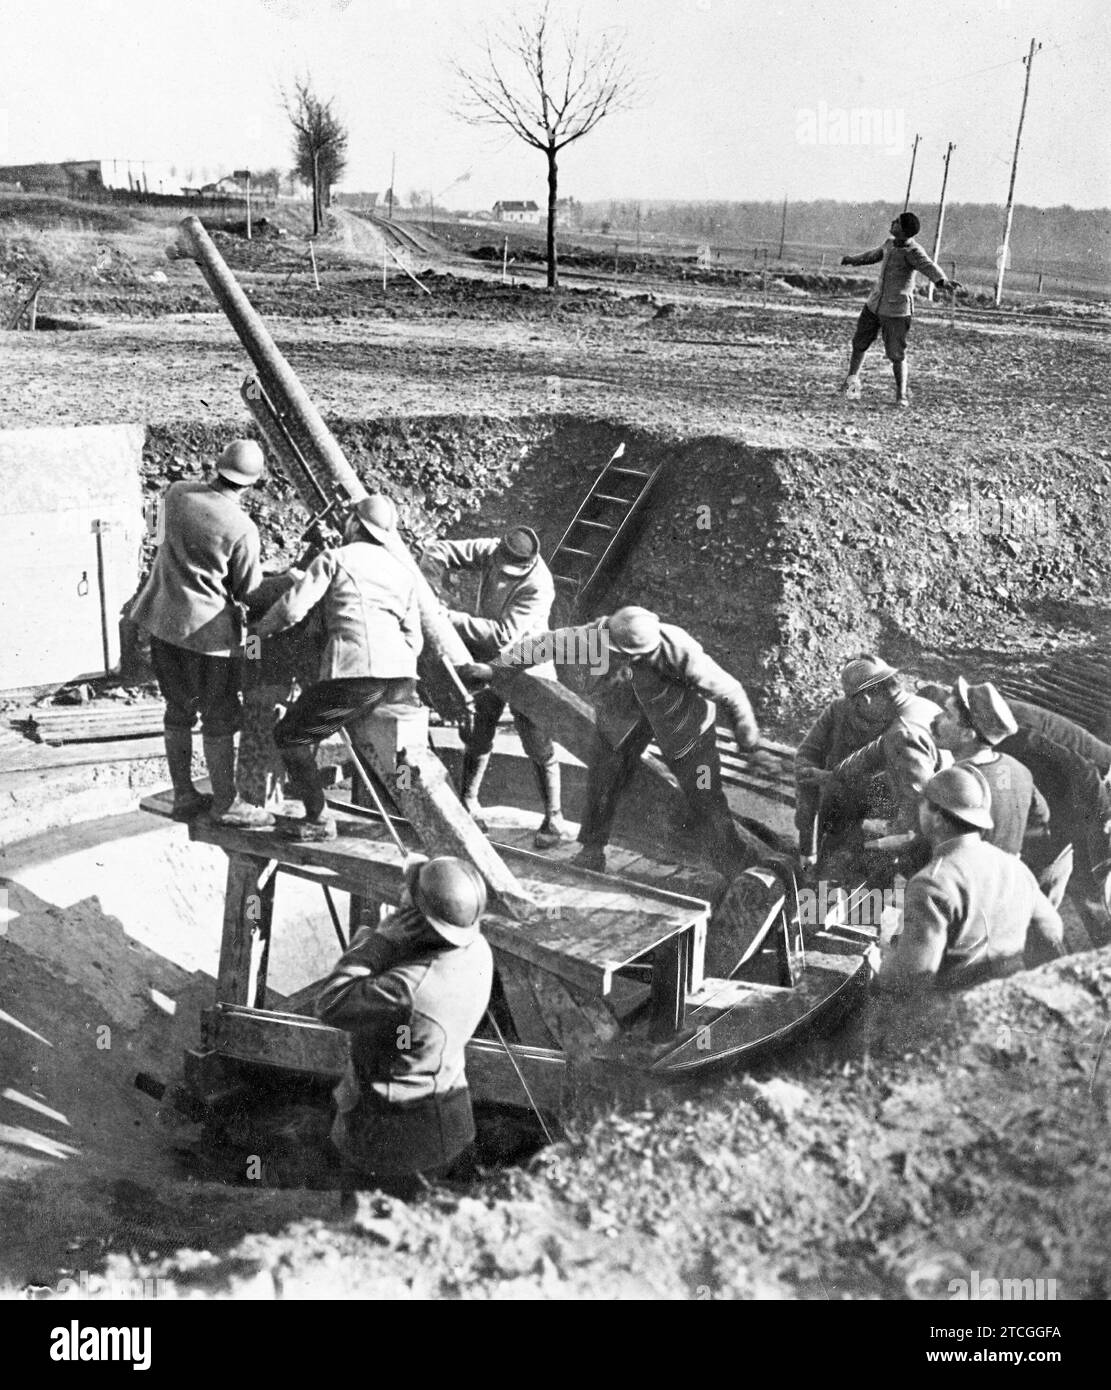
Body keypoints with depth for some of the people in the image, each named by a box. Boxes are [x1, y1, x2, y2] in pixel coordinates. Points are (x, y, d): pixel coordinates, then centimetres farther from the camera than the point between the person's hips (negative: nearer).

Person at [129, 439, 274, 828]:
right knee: (220, 719, 6)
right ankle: (226, 803, 14)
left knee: (178, 710, 17)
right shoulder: (242, 529, -17)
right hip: (207, 628, -6)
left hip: (163, 619, 6)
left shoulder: (177, 494, -2)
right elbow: (249, 594, -7)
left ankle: (184, 796, 26)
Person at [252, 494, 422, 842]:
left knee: (290, 735, 10)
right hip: (403, 676, 6)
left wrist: (260, 628, 18)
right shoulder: (404, 573, 25)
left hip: (356, 673, -6)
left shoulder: (334, 558, 10)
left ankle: (318, 819, 6)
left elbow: (292, 608, 0)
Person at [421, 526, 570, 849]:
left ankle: (554, 820, 6)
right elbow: (441, 550, -7)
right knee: (478, 736, 12)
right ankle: (467, 802, 28)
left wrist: (453, 619, -38)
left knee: (538, 745, -3)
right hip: (488, 662, 5)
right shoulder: (491, 551, -14)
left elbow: (503, 634, -36)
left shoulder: (538, 587, -31)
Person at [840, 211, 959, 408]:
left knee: (896, 355, -4)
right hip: (874, 303, 7)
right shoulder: (890, 243, 3)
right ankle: (852, 380, 35)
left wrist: (942, 281, -59)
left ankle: (901, 395, 11)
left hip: (897, 310, -7)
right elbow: (875, 255, 24)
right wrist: (854, 260, 42)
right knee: (859, 344, 15)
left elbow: (928, 266, -38)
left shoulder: (913, 251, -20)